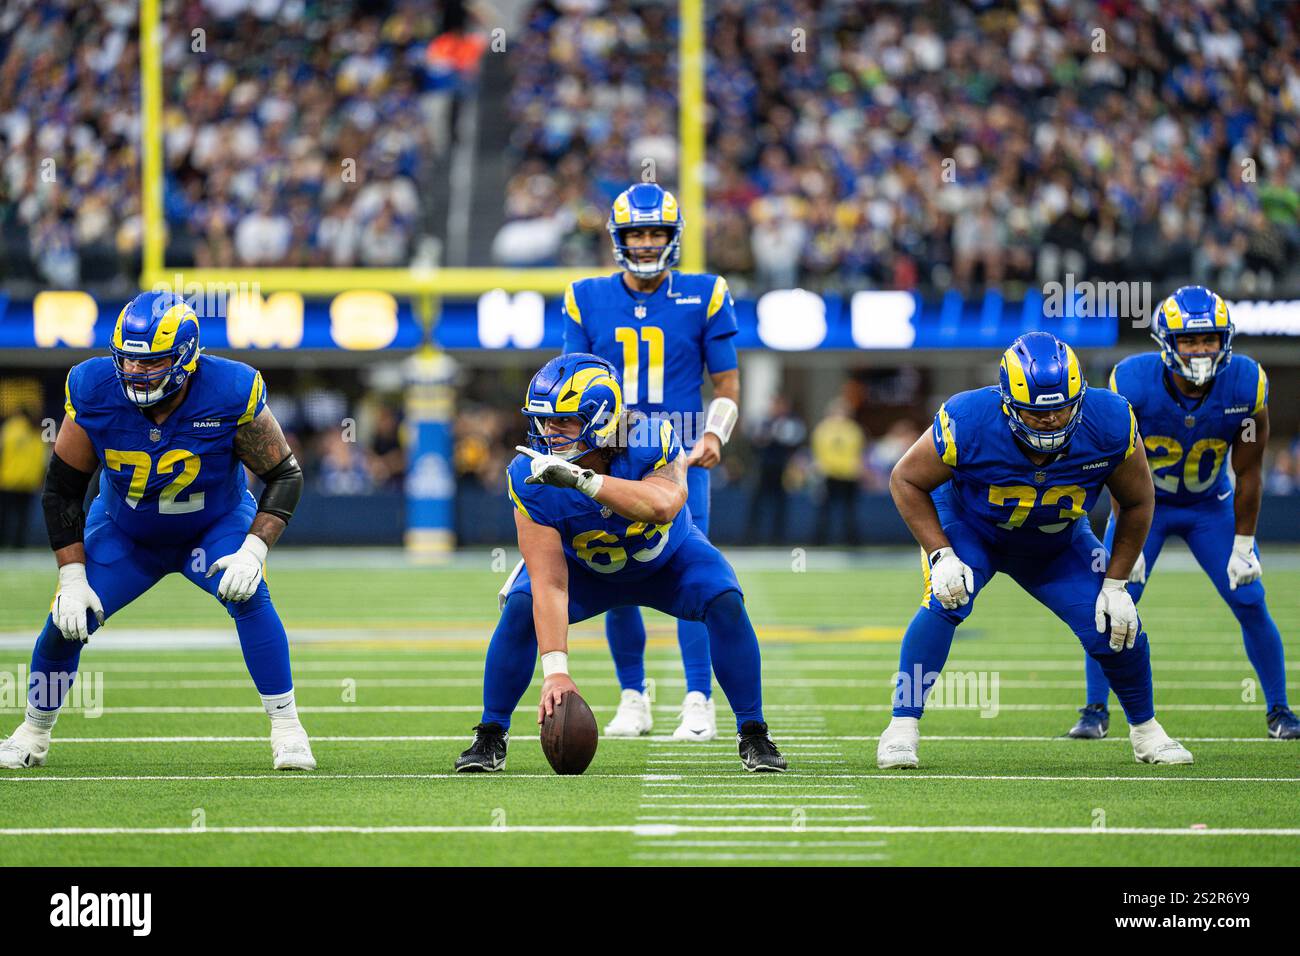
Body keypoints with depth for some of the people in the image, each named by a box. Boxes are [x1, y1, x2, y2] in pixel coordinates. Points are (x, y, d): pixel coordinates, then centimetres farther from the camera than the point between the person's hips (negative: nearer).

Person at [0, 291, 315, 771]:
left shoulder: (230, 396, -29)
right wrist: (72, 577, -16)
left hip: (215, 526, -2)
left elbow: (285, 476, -16)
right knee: (68, 619, -10)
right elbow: (62, 489, -12)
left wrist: (253, 551, -29)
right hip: (124, 530, 2)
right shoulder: (93, 394, -25)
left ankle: (286, 727, -15)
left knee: (249, 596, -28)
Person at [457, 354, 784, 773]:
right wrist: (555, 670, -43)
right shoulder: (534, 477, -32)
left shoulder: (651, 441, -36)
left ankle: (753, 736, -10)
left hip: (667, 561, 0)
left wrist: (582, 479, -64)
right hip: (584, 567, 0)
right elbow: (549, 582, -35)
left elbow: (663, 505, -58)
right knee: (520, 609, -24)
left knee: (725, 604, -25)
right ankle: (490, 738, -7)